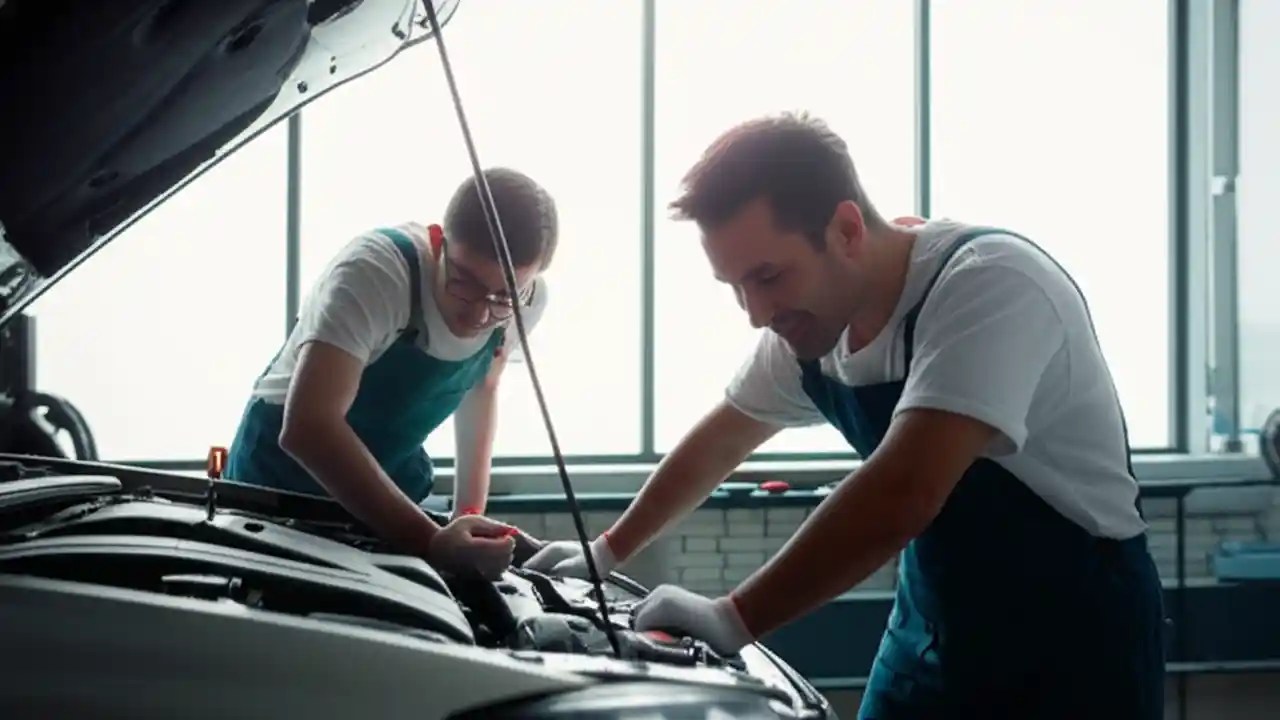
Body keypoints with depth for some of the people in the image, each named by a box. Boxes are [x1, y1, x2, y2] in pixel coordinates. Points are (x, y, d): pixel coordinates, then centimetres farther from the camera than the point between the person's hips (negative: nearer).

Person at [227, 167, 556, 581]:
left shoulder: (528, 299, -16)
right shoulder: (374, 271, -34)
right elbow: (307, 428, -46)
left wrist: (470, 511, -2)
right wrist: (428, 541, -53)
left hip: (389, 474, 5)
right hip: (283, 471, -4)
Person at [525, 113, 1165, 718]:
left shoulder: (989, 284, -27)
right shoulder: (809, 322, -2)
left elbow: (900, 496, -36)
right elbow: (718, 441, 17)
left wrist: (733, 620, -30)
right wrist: (608, 552, 21)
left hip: (1071, 638, -6)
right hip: (932, 633, 7)